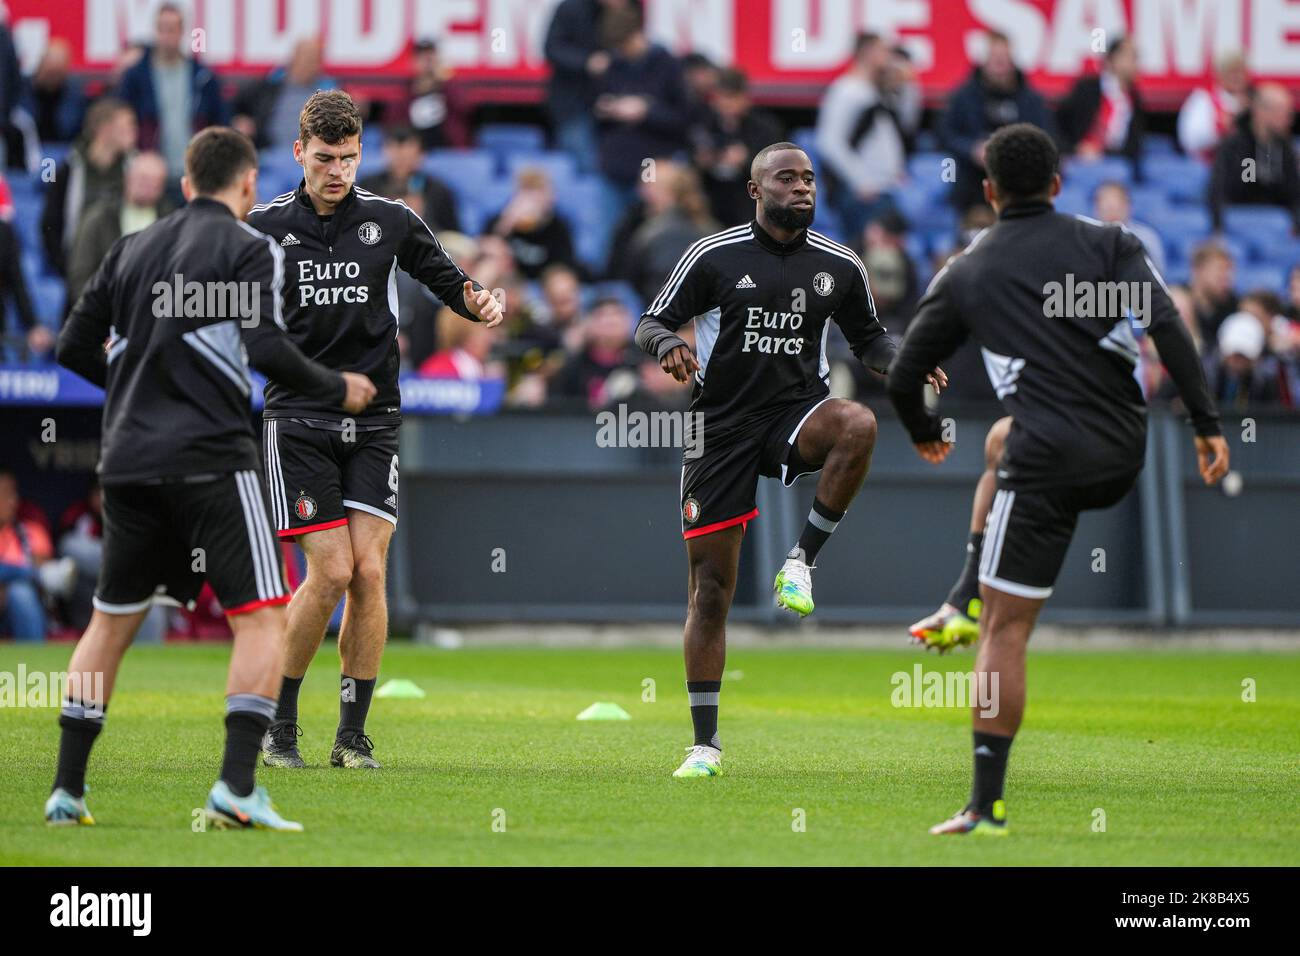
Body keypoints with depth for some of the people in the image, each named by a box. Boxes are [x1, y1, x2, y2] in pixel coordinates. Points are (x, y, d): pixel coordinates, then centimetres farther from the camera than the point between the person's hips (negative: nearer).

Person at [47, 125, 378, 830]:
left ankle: (66, 790, 14)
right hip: (209, 459, -6)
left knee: (111, 622, 16)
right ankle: (236, 785, -16)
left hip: (127, 458, 6)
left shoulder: (131, 249, 14)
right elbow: (266, 347, -14)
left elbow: (73, 348, 16)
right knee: (262, 617, -3)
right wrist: (337, 389, 0)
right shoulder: (249, 248, -2)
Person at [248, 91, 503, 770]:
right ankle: (277, 720, 5)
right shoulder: (265, 227, 1)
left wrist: (479, 302, -6)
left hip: (373, 419, 2)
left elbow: (446, 278, 14)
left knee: (368, 570, -6)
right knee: (331, 571, -11)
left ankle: (353, 733, 4)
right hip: (297, 416, -2)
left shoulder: (391, 221, 5)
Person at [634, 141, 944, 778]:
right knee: (710, 588, -2)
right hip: (721, 427, -1)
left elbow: (868, 339, 18)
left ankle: (801, 560, -18)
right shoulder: (713, 257, -2)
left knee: (858, 424, -36)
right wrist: (669, 347, -21)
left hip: (796, 414, 1)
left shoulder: (839, 266, 5)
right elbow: (650, 322, 3)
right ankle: (704, 744, 9)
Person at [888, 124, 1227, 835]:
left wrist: (924, 434, 31)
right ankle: (965, 606, 29)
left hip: (1047, 467, -4)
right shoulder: (1107, 243, 6)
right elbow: (1166, 327, -8)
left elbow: (904, 375, 10)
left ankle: (987, 807, -3)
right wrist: (1206, 423, -7)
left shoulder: (965, 274, 6)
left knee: (1006, 632, 0)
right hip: (1124, 457, 4)